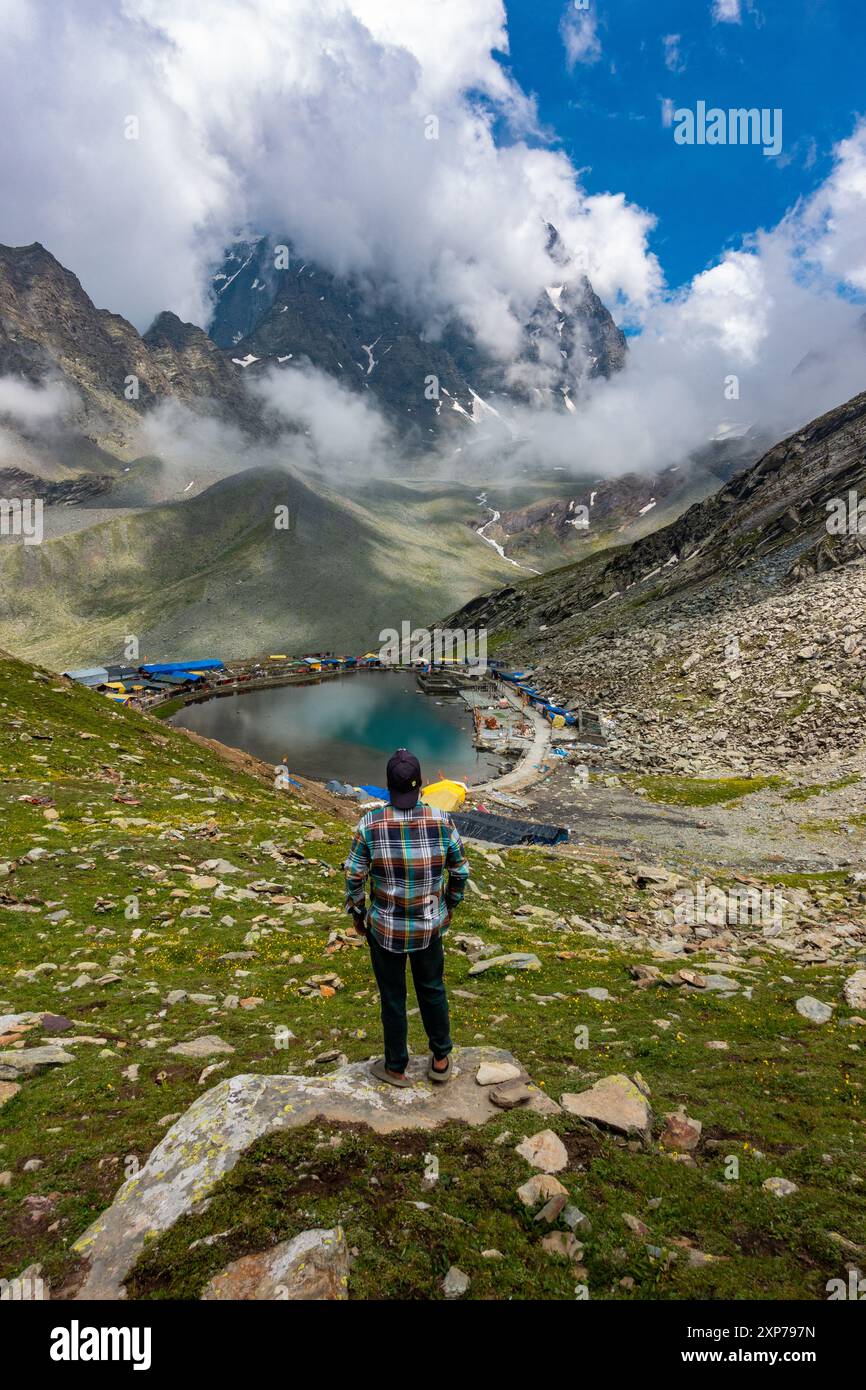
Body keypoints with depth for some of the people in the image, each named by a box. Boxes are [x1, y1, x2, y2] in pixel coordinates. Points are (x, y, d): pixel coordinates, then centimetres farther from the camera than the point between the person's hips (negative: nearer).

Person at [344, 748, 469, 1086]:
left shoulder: (370, 824, -19)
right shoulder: (441, 821, -14)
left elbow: (354, 877, -10)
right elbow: (461, 871, -2)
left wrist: (357, 915, 7)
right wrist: (449, 906, 15)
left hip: (384, 928, -1)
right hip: (431, 926, 2)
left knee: (393, 998, 16)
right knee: (432, 990, 22)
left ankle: (396, 1068, 34)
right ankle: (441, 1060, 38)